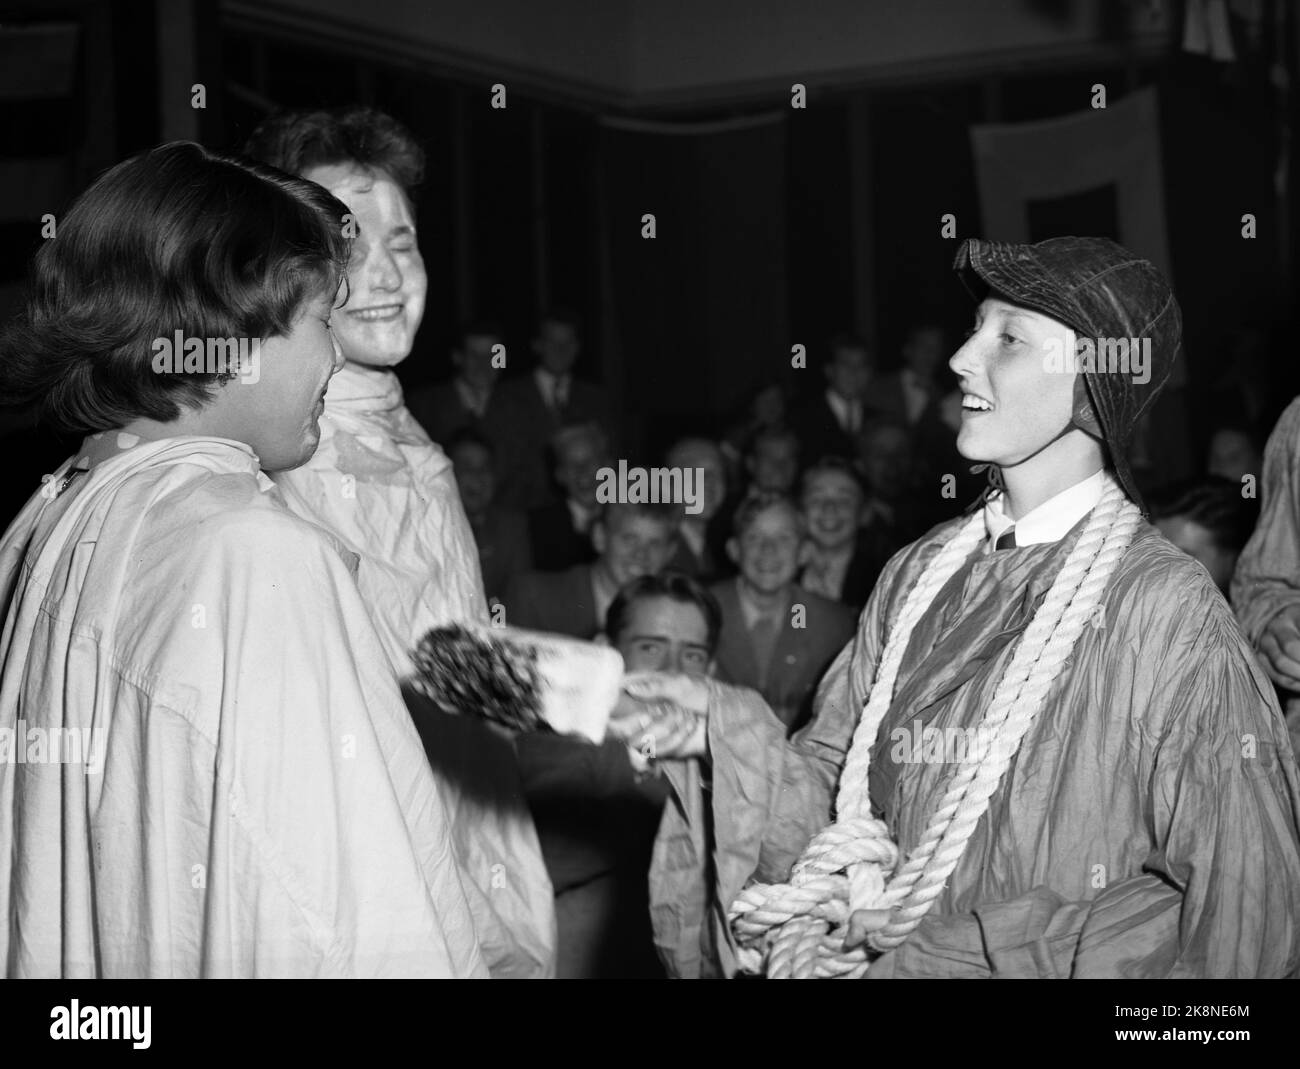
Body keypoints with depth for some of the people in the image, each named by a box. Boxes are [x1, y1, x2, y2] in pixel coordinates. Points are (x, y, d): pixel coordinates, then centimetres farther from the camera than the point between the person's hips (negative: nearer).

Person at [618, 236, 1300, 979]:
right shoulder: (919, 576, 4)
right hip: (880, 955, 3)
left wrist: (962, 950, -11)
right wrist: (726, 736, -11)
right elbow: (834, 799, 7)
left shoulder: (1165, 605, -11)